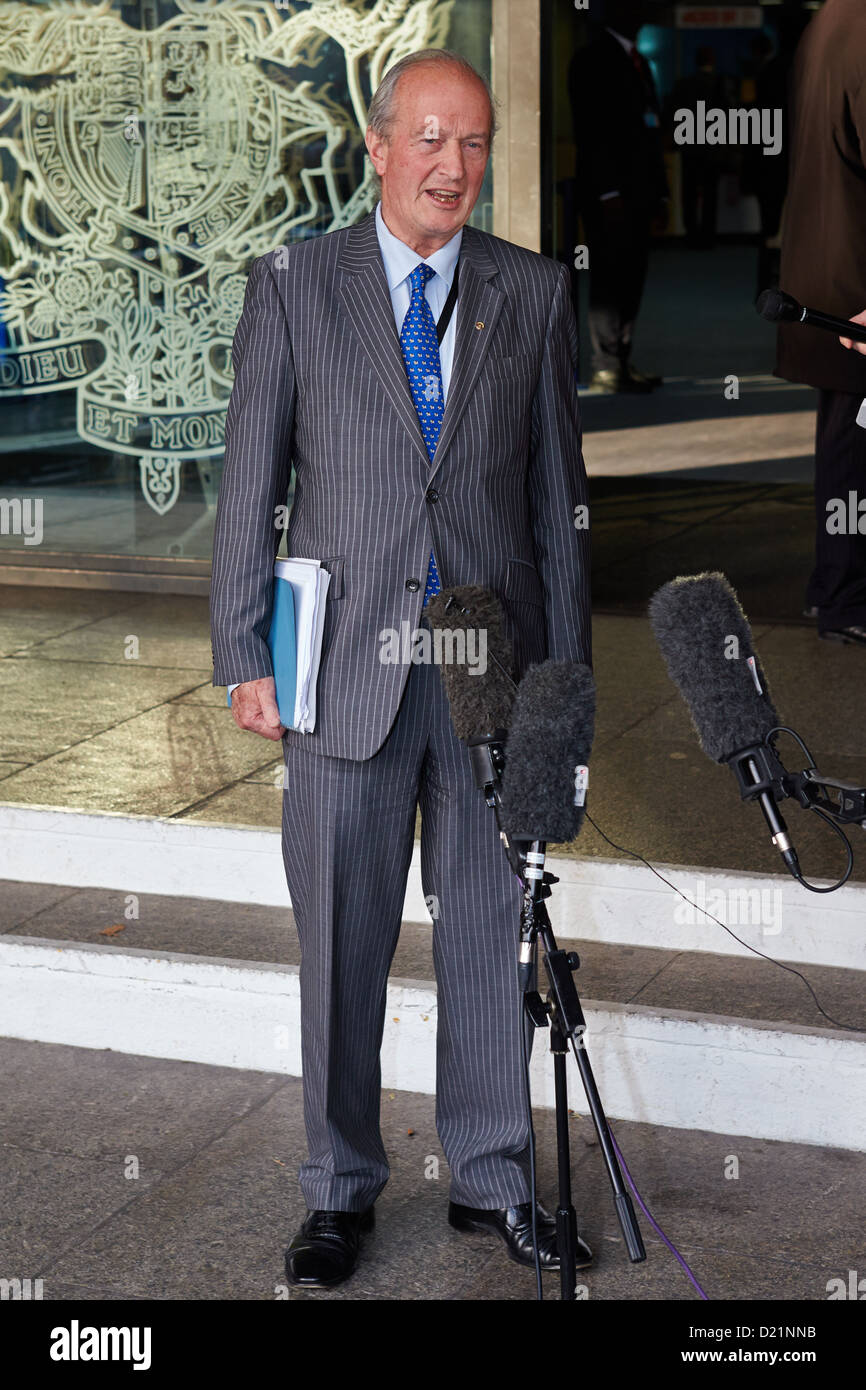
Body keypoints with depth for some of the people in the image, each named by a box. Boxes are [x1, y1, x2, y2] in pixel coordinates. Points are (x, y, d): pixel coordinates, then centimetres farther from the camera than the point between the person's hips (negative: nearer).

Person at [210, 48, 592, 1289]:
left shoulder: (533, 293, 7)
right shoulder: (293, 286, 3)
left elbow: (559, 491, 9)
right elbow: (250, 482, 3)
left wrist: (567, 666, 6)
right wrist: (244, 656, -2)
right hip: (348, 664, -1)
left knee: (489, 933, 10)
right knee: (342, 942, 6)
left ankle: (492, 1178, 25)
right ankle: (341, 1189, 22)